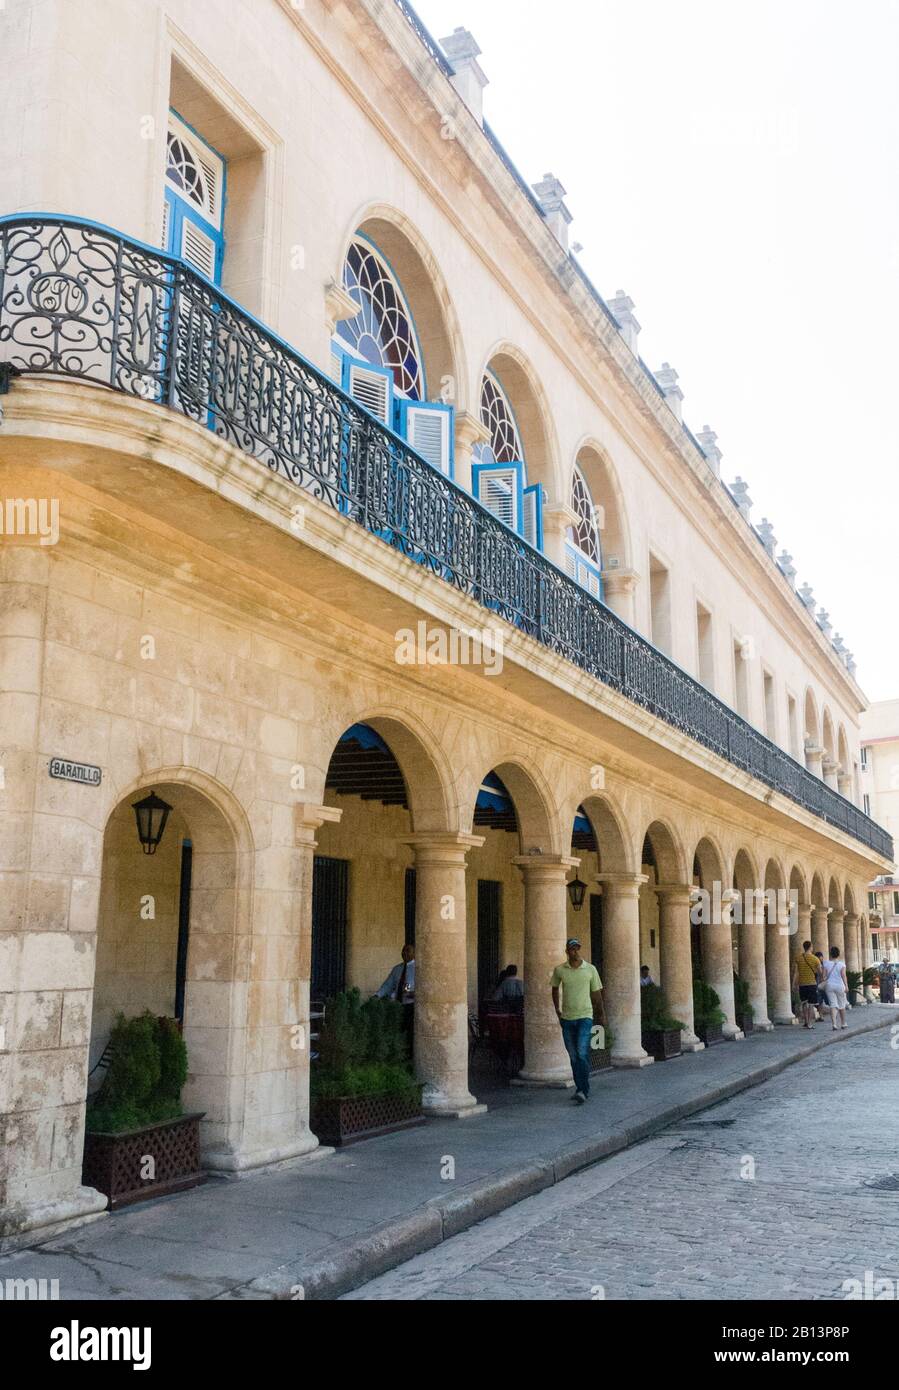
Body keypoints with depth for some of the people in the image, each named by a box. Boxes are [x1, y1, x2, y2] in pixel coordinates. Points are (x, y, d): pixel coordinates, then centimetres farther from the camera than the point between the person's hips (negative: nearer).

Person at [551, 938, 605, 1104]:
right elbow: (555, 988, 19)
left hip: (585, 1016, -3)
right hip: (567, 1018, 3)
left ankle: (583, 1091, -14)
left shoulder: (591, 969, -2)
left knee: (582, 1054, -15)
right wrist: (557, 1009, 15)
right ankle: (580, 1088, 21)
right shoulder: (559, 970, 0)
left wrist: (602, 1015, 12)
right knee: (573, 1056, 9)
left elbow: (596, 994, 7)